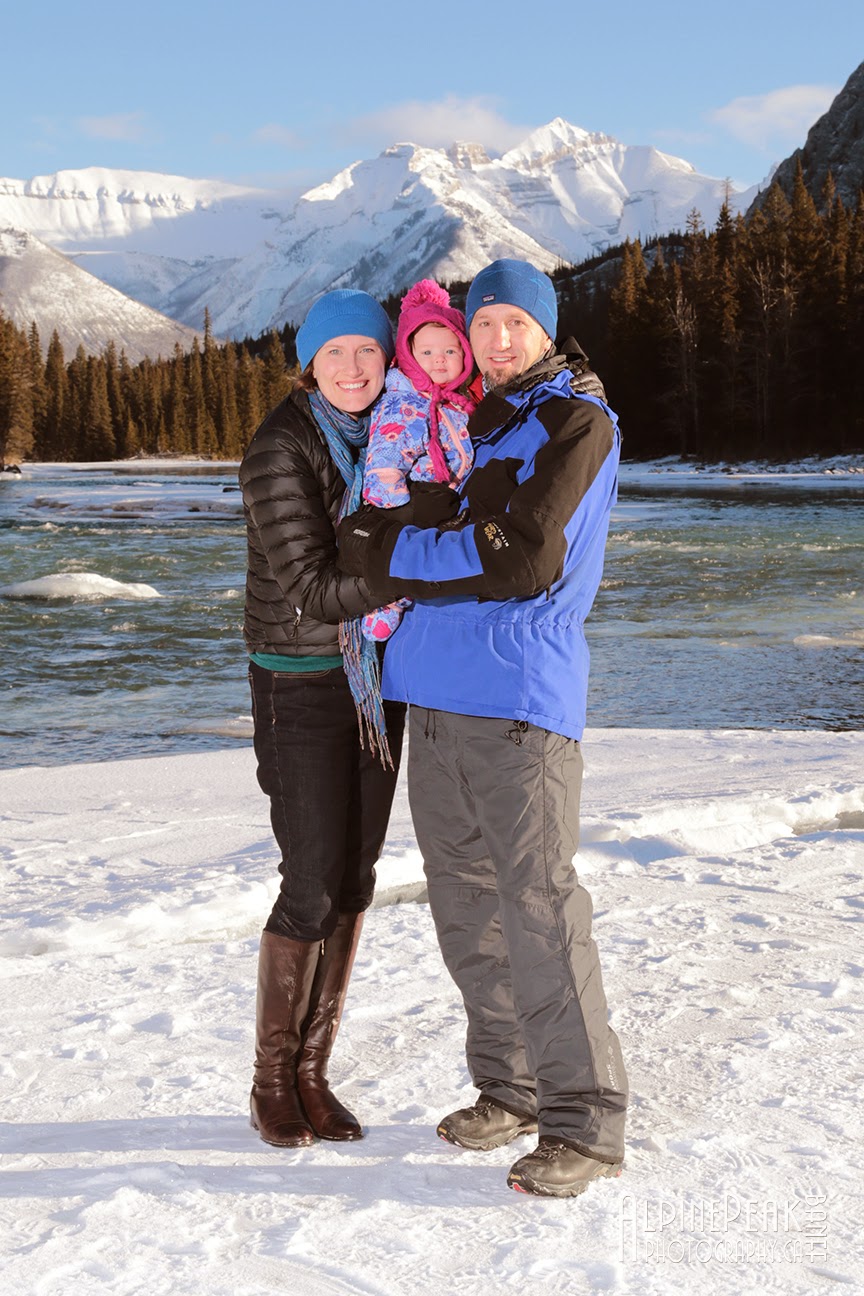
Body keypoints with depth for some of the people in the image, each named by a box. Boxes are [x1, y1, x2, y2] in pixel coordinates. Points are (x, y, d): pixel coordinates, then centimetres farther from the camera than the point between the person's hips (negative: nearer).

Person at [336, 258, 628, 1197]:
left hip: (521, 697, -7)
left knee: (538, 909, -7)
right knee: (466, 909, 12)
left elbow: (526, 560, -15)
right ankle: (510, 1090, 25)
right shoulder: (460, 422, 19)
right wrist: (381, 548, 8)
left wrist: (391, 554, -8)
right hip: (434, 695, 8)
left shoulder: (576, 421, -3)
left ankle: (584, 1123, 2)